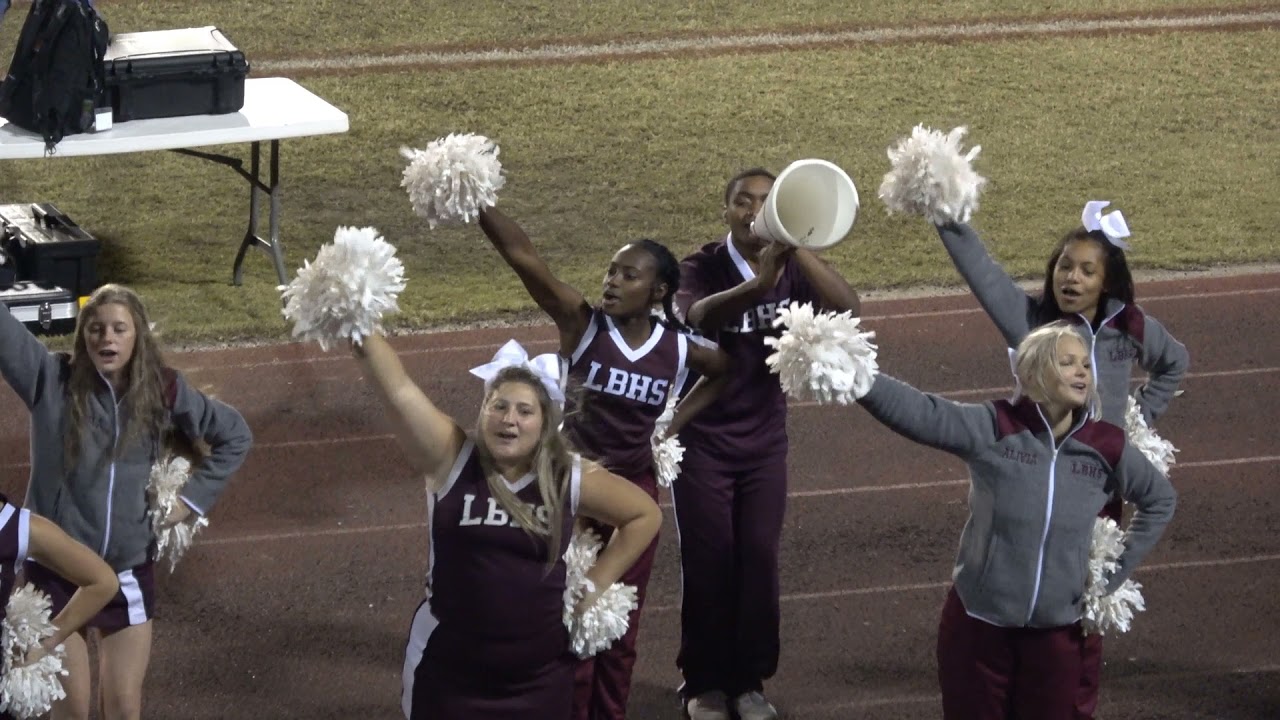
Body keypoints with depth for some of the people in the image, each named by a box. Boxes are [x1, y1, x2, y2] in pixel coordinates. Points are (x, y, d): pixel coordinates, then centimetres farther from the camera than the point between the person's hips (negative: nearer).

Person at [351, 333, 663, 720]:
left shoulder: (570, 478, -5)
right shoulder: (451, 457, -9)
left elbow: (645, 514, 8)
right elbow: (399, 391, -23)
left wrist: (597, 584, 3)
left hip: (541, 674, 1)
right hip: (449, 670, -1)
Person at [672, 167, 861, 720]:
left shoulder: (791, 270, -8)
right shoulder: (702, 268, -16)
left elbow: (846, 305, -27)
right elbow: (699, 314, -39)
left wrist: (797, 250, -42)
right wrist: (758, 284, -58)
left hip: (765, 440, 2)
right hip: (702, 437, -2)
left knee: (759, 559, 4)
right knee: (707, 562, 2)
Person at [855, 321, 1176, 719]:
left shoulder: (1106, 448, -5)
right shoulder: (992, 429, -13)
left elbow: (1160, 500, 13)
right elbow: (917, 411, -27)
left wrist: (1116, 572, 7)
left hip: (1057, 631, 2)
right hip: (979, 623, -2)